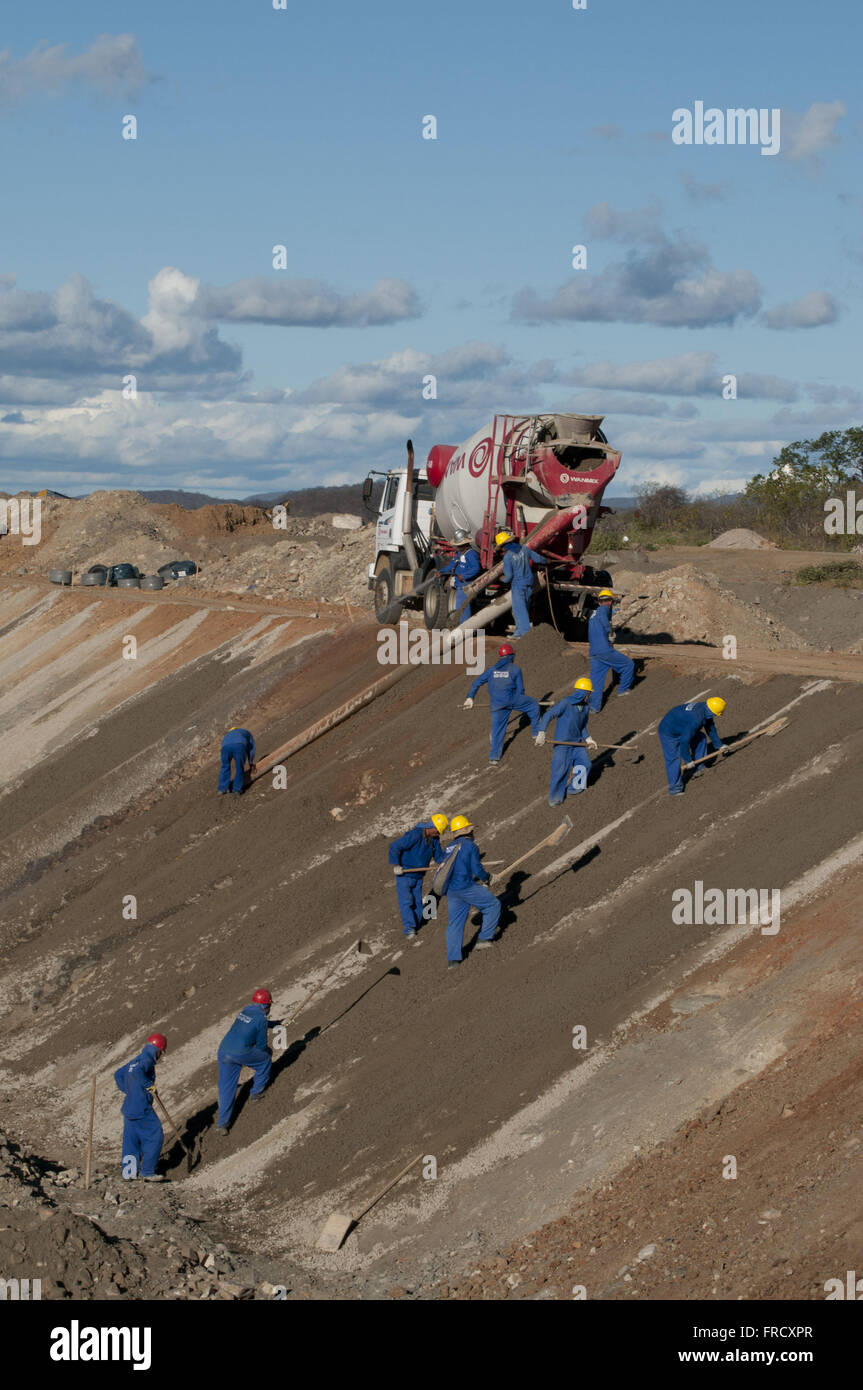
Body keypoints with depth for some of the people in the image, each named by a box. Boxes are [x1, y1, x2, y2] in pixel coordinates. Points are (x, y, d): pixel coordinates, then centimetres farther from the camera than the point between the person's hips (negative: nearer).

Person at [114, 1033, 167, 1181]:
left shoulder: (135, 1061, 16)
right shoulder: (147, 1061, -13)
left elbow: (118, 1074, 26)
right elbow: (137, 1072, -34)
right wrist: (149, 1084, -23)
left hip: (128, 1107, 9)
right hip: (141, 1109, -9)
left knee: (131, 1140, 14)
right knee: (155, 1136, -2)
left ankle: (129, 1171, 19)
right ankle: (147, 1171, -3)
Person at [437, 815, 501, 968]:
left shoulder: (449, 848, 13)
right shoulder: (470, 846, -9)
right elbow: (477, 870, -13)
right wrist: (487, 877, 10)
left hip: (451, 890, 7)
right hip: (467, 887, -7)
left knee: (454, 923, 11)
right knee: (493, 905, 11)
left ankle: (452, 960, 9)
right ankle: (484, 939, 9)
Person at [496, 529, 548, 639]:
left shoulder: (507, 557, -16)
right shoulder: (524, 549, 1)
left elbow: (508, 575, -15)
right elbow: (537, 558, 12)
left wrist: (504, 580, 7)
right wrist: (546, 562, 32)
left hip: (518, 585, -7)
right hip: (529, 583, 7)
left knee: (519, 610, -3)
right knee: (522, 608, 16)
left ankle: (526, 633, -10)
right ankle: (519, 632, 23)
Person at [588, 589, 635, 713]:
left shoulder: (593, 614, 21)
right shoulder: (605, 609, -3)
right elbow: (602, 617, -27)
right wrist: (610, 633, -20)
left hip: (593, 652, 8)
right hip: (605, 650, -8)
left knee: (596, 679, 9)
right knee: (628, 664, 9)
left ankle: (594, 707, 5)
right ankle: (623, 689, 19)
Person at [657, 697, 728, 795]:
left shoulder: (704, 708, -10)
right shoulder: (695, 719, -38)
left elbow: (711, 729, 8)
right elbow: (685, 740, -32)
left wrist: (719, 745, 15)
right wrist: (688, 760, -20)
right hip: (668, 733, -9)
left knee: (701, 738, 10)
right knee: (673, 759, -12)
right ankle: (675, 789, -2)